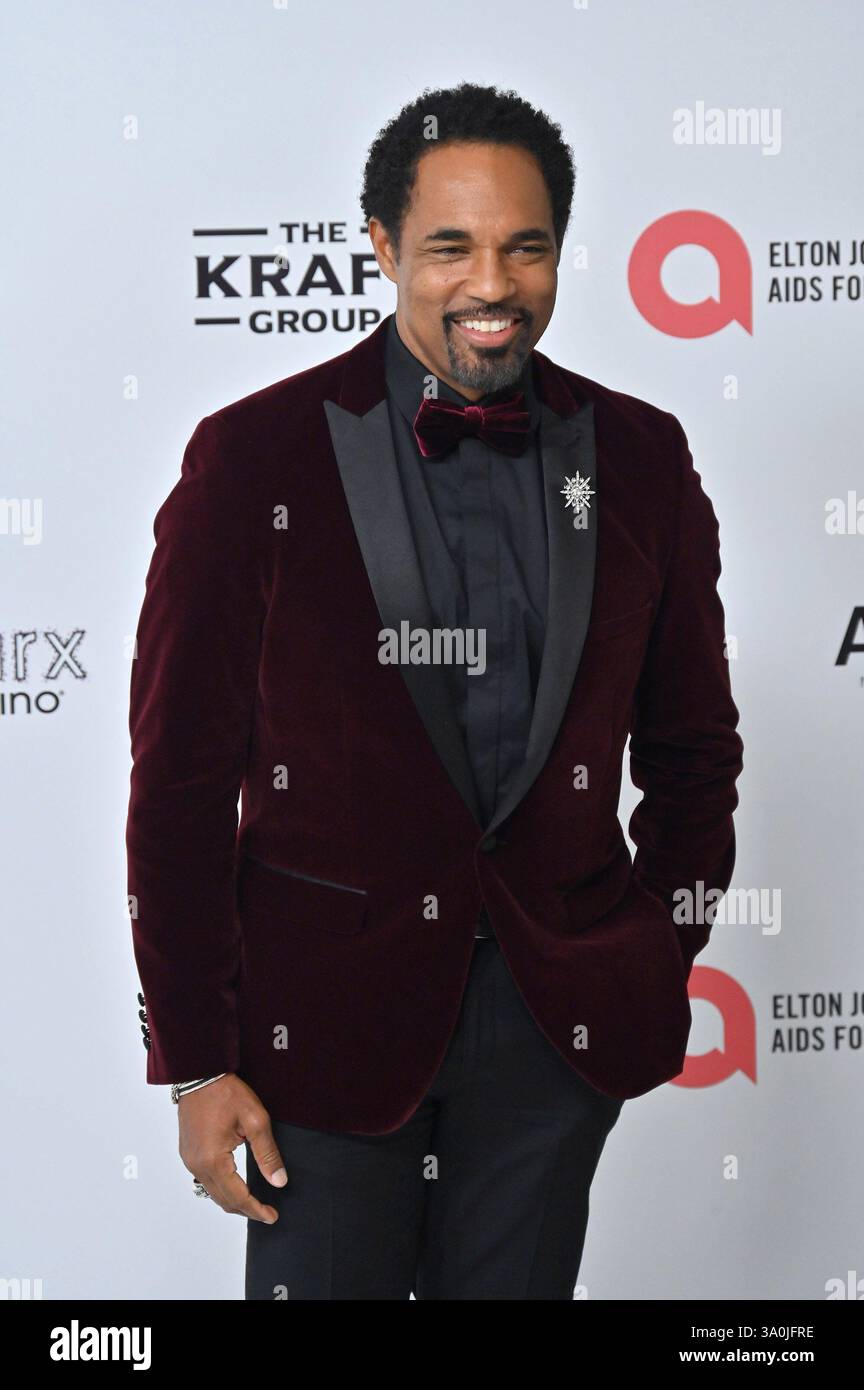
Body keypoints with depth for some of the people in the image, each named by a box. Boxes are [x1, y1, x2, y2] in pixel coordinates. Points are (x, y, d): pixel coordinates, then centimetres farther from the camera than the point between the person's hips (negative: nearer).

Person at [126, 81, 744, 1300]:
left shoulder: (640, 459, 3)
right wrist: (195, 1061, -5)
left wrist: (657, 958, 5)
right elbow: (180, 778, -5)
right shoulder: (256, 456, -6)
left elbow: (692, 745, 13)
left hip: (560, 1019, 3)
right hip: (327, 1010, -2)